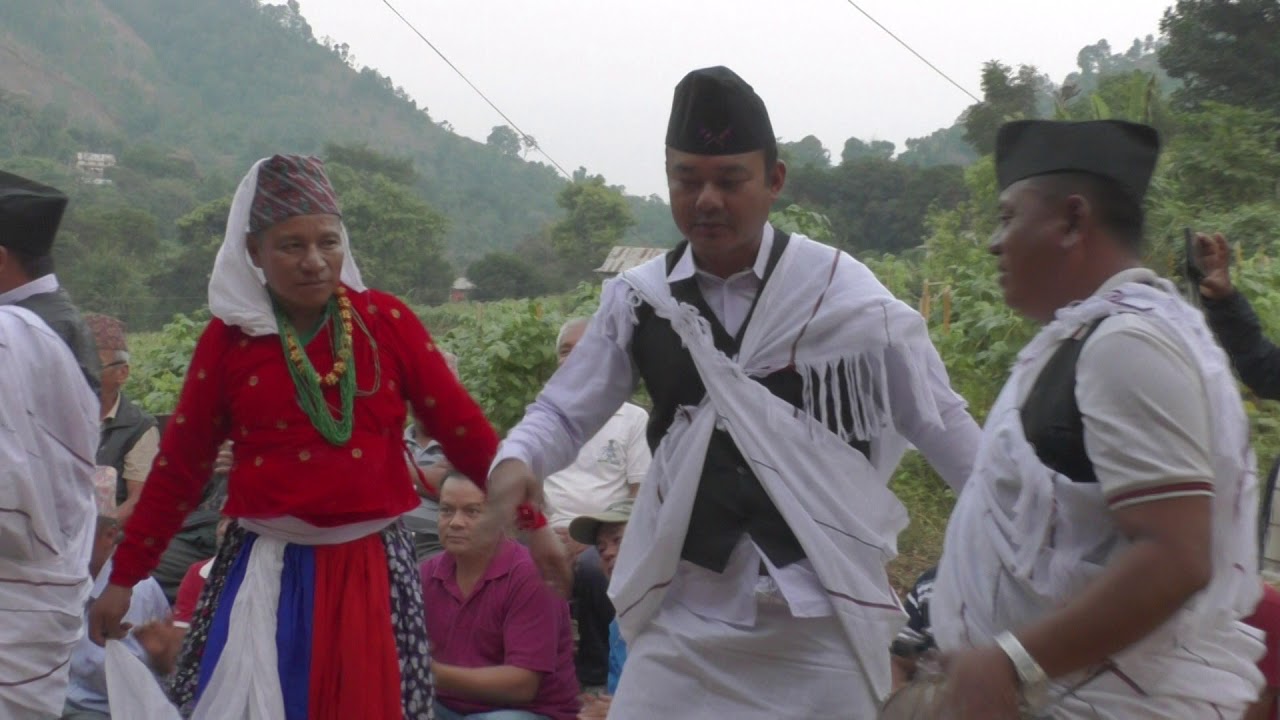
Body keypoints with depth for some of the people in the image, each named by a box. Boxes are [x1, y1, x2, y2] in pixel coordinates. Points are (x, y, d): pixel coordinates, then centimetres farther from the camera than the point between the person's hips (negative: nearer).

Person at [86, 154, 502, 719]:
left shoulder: (387, 322, 0)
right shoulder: (230, 335, 1)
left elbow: (463, 429, 1)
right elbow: (180, 464, 7)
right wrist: (125, 576, 9)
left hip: (372, 570, 1)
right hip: (267, 572, 0)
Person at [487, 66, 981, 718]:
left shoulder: (844, 292, -7)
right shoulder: (639, 299, 0)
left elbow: (941, 425, 1)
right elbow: (565, 411, 8)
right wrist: (516, 463, -13)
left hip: (823, 617, -2)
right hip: (687, 614, 2)